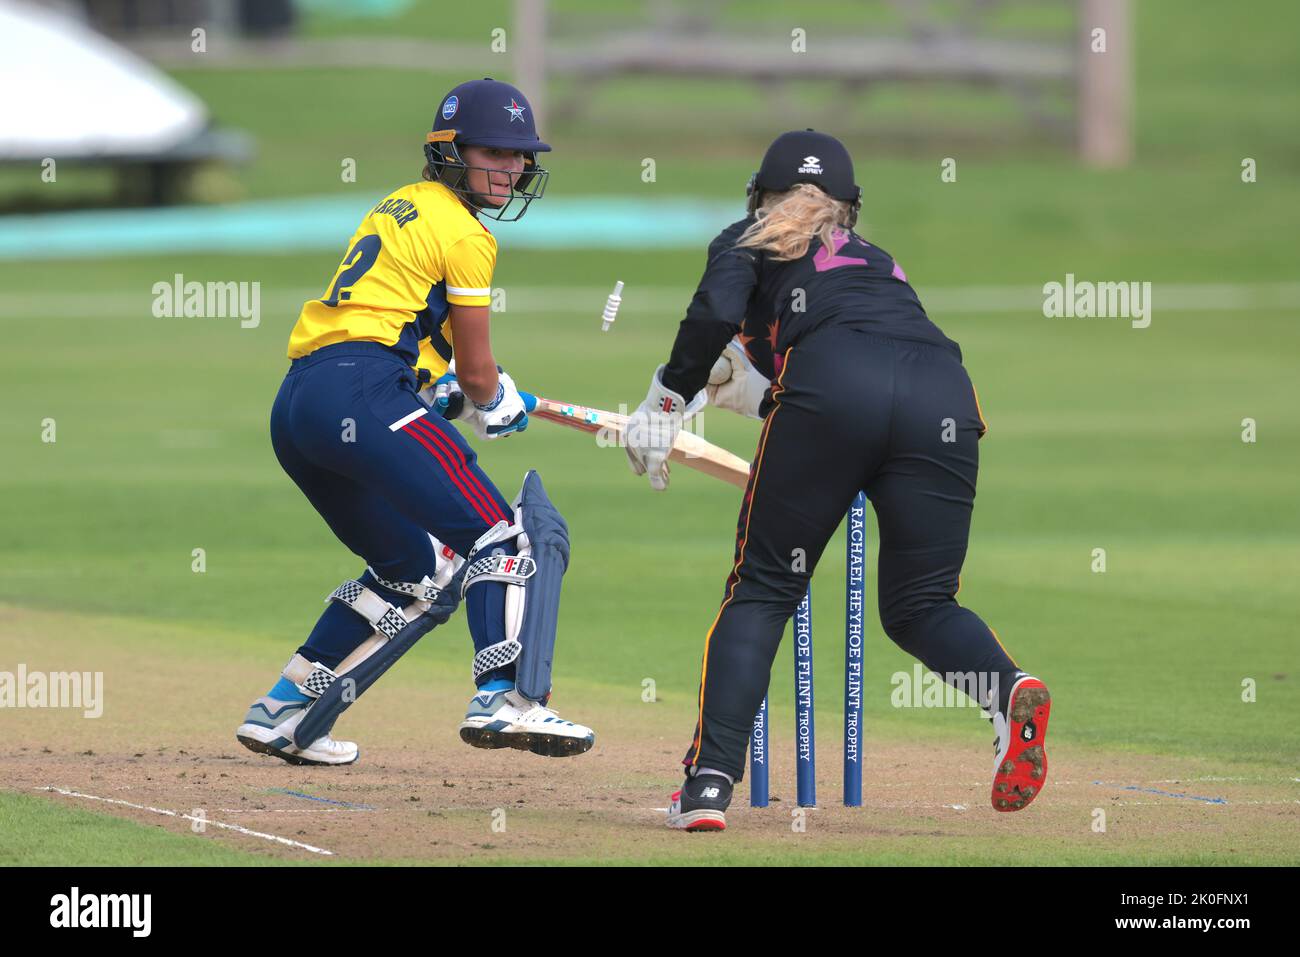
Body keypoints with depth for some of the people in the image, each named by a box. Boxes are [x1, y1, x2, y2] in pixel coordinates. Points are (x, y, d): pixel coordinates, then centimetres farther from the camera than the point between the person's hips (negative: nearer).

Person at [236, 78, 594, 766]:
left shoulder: (399, 207, 26)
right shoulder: (464, 232, 0)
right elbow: (477, 371, 5)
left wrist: (450, 389, 25)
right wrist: (497, 406, 26)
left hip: (294, 408, 9)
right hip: (364, 394, -9)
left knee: (413, 569, 21)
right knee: (506, 535, -11)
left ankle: (283, 711, 20)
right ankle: (505, 699, -30)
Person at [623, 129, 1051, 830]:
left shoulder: (749, 242, 27)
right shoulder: (875, 259, 40)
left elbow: (715, 314, 6)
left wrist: (664, 406, 16)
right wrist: (751, 390, 56)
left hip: (834, 388, -4)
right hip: (944, 397, 4)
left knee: (762, 588, 8)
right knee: (920, 607, 13)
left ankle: (709, 782, -6)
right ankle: (1008, 688, -20)